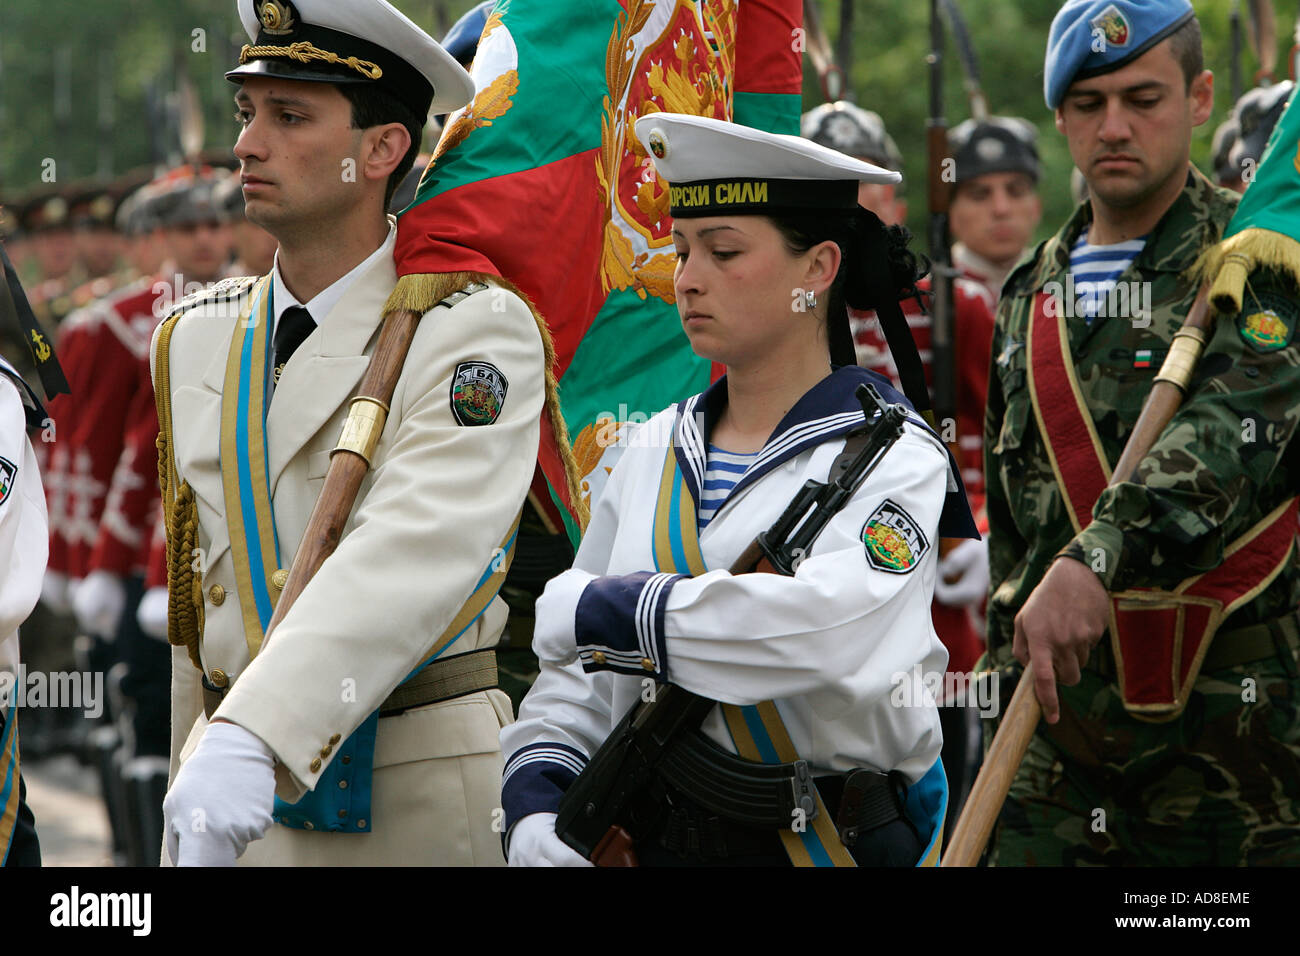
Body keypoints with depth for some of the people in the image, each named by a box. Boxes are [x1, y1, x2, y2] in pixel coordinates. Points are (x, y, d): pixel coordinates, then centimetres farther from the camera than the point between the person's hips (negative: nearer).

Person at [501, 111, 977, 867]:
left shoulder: (892, 458, -3)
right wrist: (536, 796, -3)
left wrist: (601, 610, -15)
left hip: (835, 840, -5)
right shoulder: (653, 452, 15)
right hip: (650, 835, 5)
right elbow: (575, 676, 17)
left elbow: (837, 625, -23)